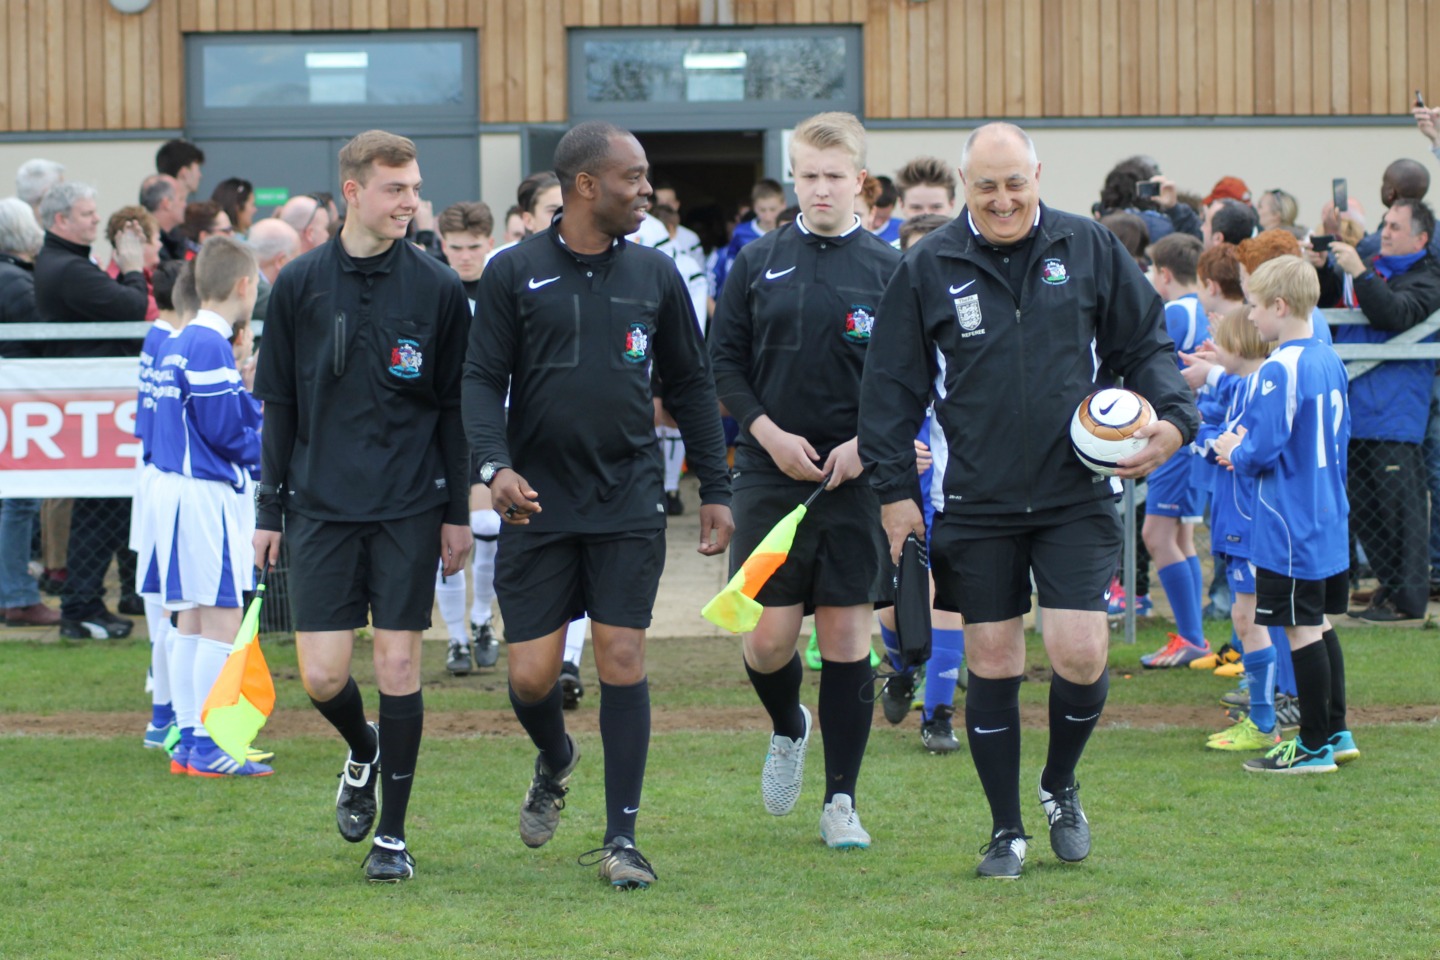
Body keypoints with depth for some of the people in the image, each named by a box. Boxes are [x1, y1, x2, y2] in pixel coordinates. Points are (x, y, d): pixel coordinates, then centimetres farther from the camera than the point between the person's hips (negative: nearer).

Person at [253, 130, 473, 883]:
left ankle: (393, 834, 9)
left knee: (398, 665, -2)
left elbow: (456, 407, 5)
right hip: (321, 506, 1)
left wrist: (458, 513, 2)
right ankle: (363, 754, 30)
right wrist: (269, 510, 6)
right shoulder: (299, 284, 3)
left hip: (409, 508, -1)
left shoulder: (437, 287, 1)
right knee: (322, 675, -4)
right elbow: (278, 405, 8)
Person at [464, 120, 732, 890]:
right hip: (538, 506, -1)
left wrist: (715, 489, 11)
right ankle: (554, 762, 33)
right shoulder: (514, 273, 0)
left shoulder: (654, 274, 7)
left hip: (629, 504, 1)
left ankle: (621, 838, 2)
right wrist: (494, 465, -18)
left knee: (623, 663, -5)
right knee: (531, 677, -2)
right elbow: (483, 378, -1)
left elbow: (690, 385, 14)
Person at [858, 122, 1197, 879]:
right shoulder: (928, 270, 2)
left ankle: (1060, 785, 19)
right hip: (976, 505, 0)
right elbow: (893, 387, 6)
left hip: (1076, 497, 0)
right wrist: (895, 489, 2)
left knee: (1080, 654, -10)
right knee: (991, 667, 3)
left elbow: (1146, 344, 11)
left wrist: (1171, 417, -7)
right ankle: (1006, 831, 16)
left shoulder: (1089, 249, 3)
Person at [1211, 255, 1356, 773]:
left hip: (1290, 531, -9)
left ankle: (1314, 747, 3)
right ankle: (1336, 733, 23)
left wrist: (1235, 451, 0)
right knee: (1318, 624, 17)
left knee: (1301, 629, -2)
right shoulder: (1330, 360, 9)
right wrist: (1247, 449, 17)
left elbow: (1263, 451, -23)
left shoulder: (1280, 370, -19)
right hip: (1330, 523, 9)